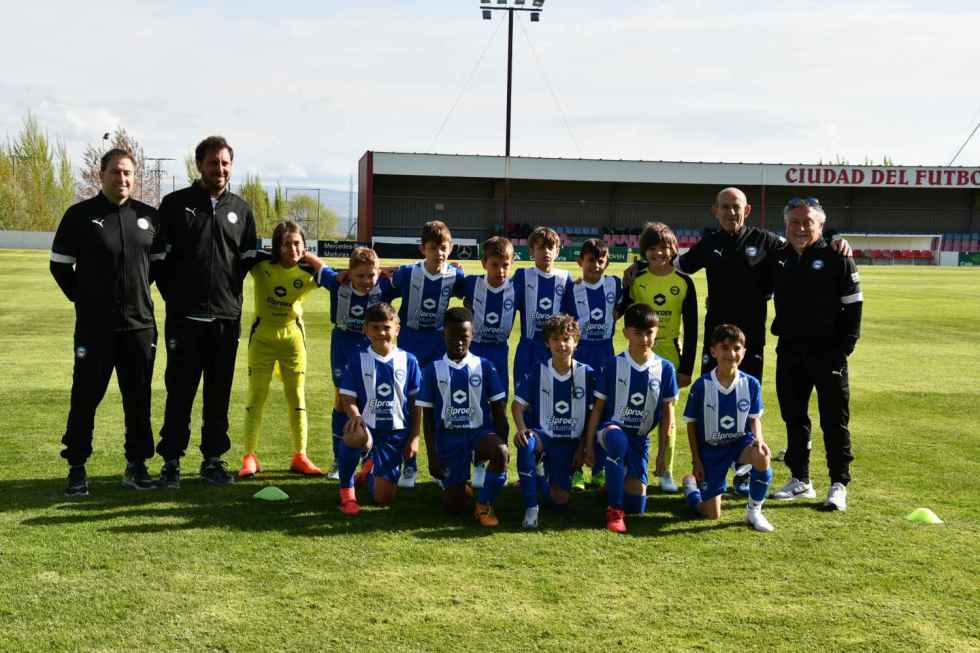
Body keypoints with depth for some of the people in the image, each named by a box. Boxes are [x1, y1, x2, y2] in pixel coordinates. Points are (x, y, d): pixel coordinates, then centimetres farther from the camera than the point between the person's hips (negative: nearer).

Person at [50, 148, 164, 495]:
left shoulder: (148, 216, 6)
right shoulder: (80, 215, -3)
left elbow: (159, 261, 19)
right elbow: (59, 264, 3)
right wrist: (83, 297, 4)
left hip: (140, 323, 3)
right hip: (93, 325, -3)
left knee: (138, 399, 8)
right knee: (85, 397, 1)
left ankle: (136, 466, 18)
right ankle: (77, 468, 12)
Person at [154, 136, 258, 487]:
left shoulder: (240, 209, 10)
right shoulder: (176, 204, 1)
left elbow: (248, 258, 17)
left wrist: (232, 290, 6)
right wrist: (172, 293, -1)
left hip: (226, 316, 3)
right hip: (185, 316, -3)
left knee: (220, 393, 8)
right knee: (180, 392, 2)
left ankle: (213, 459, 18)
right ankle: (171, 460, 11)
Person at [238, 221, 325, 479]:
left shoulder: (306, 272, -4)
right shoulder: (261, 266, -7)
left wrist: (307, 256, -14)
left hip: (293, 338, 1)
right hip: (262, 337, -1)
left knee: (297, 398, 6)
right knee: (255, 397, 2)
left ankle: (300, 456, 16)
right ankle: (249, 457, 8)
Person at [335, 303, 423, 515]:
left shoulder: (408, 361, 0)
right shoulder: (358, 360, -2)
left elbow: (416, 403, 5)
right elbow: (347, 398, -3)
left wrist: (414, 437, 2)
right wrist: (356, 416, -25)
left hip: (396, 434, 1)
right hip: (366, 426, -1)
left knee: (383, 498, 0)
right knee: (354, 436, -41)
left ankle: (372, 471, 40)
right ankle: (347, 492, -12)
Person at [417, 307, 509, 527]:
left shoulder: (484, 367, 3)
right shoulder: (433, 370, 2)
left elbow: (499, 410, 4)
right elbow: (427, 416, 4)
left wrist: (503, 445, -7)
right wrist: (432, 455, -2)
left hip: (480, 431, 0)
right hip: (448, 437, 0)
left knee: (500, 452, -36)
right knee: (454, 507, -7)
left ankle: (484, 505, -12)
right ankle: (453, 484, 32)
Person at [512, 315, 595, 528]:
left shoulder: (586, 374, -4)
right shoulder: (538, 372, -5)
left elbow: (591, 415, 3)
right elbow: (518, 405, -4)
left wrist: (582, 449, 2)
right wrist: (522, 429, -23)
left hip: (569, 443, 1)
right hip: (542, 435, -1)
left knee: (559, 502, -4)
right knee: (526, 443, -39)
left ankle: (544, 474, 32)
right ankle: (531, 507, -26)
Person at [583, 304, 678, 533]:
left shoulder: (665, 368, -2)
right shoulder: (613, 366, -6)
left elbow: (667, 412, 5)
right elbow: (598, 407, 0)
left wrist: (662, 453, 4)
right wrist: (589, 446, -3)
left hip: (639, 439, 3)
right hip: (611, 428, -3)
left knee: (636, 506, -2)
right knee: (618, 440, -42)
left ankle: (615, 483, 34)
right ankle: (614, 510, -29)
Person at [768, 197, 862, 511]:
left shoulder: (837, 259, -5)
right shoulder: (779, 259, 10)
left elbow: (853, 306, -6)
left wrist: (844, 347, -11)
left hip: (827, 352, -5)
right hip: (789, 351, 5)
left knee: (834, 420, 0)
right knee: (794, 417, 11)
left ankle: (839, 485, 7)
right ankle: (800, 480, 22)